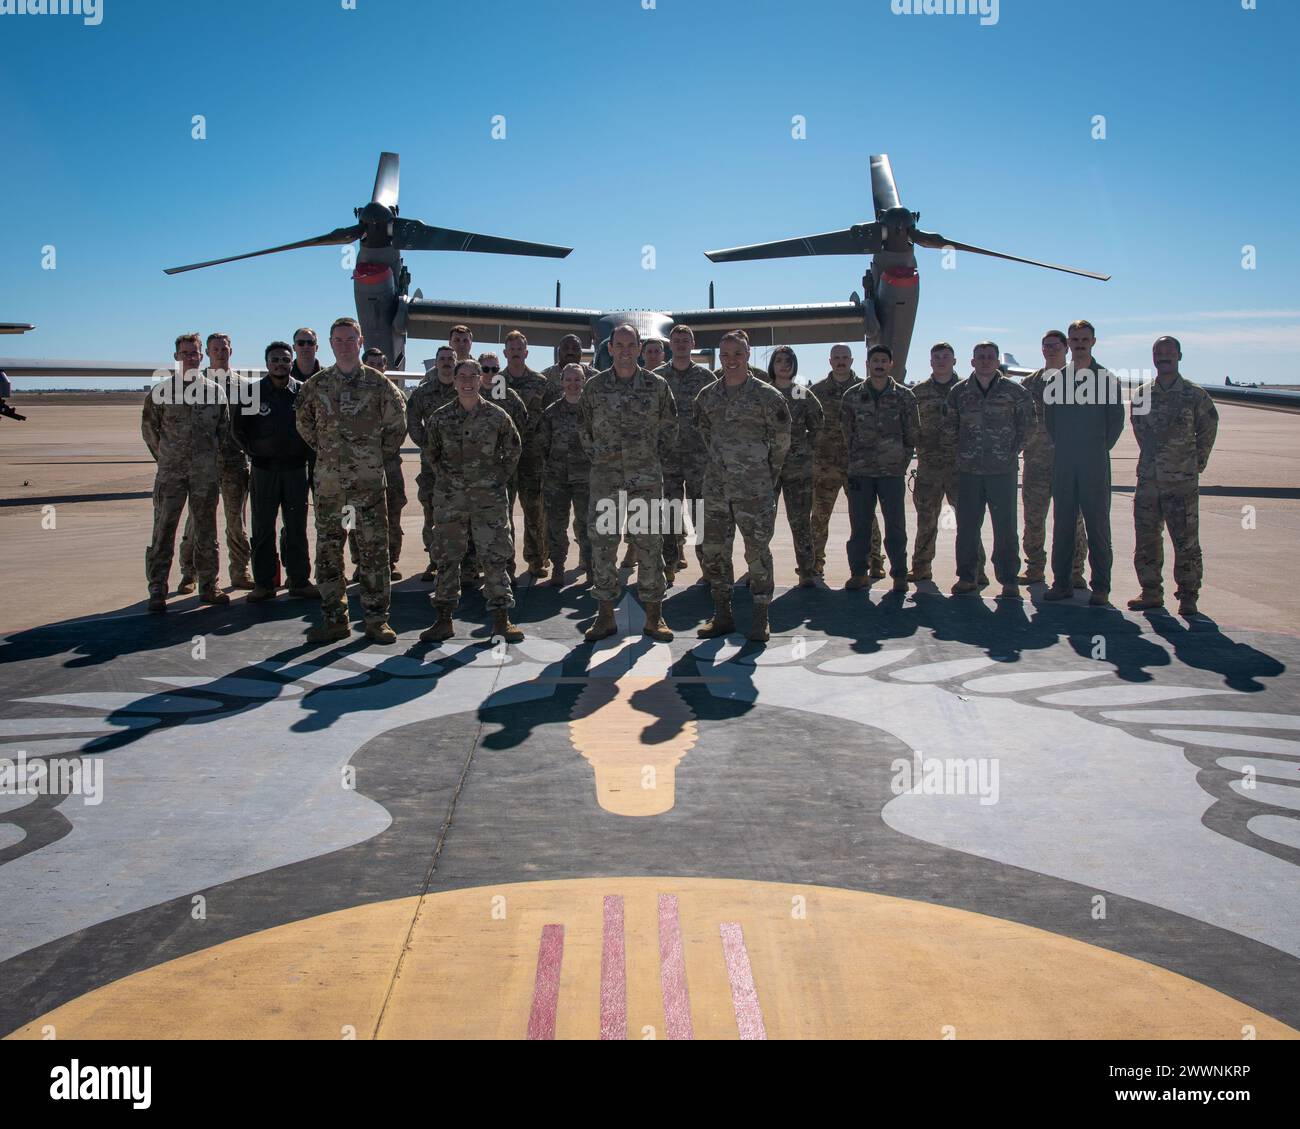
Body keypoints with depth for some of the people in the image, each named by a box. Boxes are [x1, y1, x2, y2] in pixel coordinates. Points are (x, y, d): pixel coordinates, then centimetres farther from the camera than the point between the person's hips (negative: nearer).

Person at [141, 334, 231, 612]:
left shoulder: (215, 390, 6)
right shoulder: (161, 391, 2)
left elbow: (224, 430, 11)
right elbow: (149, 429, 11)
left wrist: (215, 460, 7)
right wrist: (164, 457, 9)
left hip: (206, 473, 2)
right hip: (170, 473, -1)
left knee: (206, 532, 8)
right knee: (163, 531, -1)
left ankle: (208, 587, 17)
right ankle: (157, 591, 4)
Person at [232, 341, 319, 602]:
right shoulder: (254, 393, 0)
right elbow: (238, 428, 8)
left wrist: (310, 460, 0)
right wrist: (255, 452, 2)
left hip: (296, 469, 0)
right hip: (264, 471, 0)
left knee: (296, 529, 7)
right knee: (263, 529, 5)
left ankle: (300, 581, 15)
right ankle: (263, 583, 12)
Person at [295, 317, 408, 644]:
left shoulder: (378, 383, 1)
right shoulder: (316, 385, 7)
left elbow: (397, 424, 9)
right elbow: (304, 424, 19)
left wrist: (381, 456, 8)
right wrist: (326, 451, 14)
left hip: (369, 480, -2)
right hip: (328, 480, 2)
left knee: (374, 549, -1)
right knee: (327, 549, 5)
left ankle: (376, 619, 7)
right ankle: (334, 619, 14)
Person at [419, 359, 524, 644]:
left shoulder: (497, 415, 0)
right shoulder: (441, 417, 3)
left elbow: (514, 449, 12)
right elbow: (430, 452, 17)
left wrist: (500, 478, 7)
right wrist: (445, 478, 10)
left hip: (489, 497, -1)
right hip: (449, 498, 2)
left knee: (494, 556, -3)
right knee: (447, 557, 5)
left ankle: (501, 620, 4)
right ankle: (444, 619, 14)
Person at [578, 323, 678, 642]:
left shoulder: (657, 386, 2)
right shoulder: (594, 387, 4)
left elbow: (669, 427, 12)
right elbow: (584, 429, 15)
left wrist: (651, 454, 8)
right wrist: (596, 456, 9)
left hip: (646, 476, -1)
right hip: (605, 476, 1)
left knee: (649, 543, 2)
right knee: (602, 542, 1)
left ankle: (653, 617, 10)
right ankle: (605, 616, 11)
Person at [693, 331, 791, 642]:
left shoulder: (766, 395, -6)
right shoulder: (707, 396, 7)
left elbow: (781, 439, 1)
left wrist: (769, 472, 7)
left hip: (754, 487, -4)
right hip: (716, 485, 5)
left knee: (758, 550, 0)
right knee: (714, 550, 7)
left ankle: (760, 619, 9)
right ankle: (722, 616, 19)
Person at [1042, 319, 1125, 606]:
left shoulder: (1107, 379, 2)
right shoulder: (1057, 379, 10)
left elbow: (1117, 420, 3)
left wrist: (1100, 449, -1)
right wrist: (1061, 446, 7)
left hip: (1095, 464, -3)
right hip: (1063, 464, 3)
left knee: (1098, 525, -2)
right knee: (1062, 524, 6)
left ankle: (1100, 587, 2)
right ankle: (1062, 582, 13)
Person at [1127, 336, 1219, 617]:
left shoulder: (1196, 395, -2)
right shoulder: (1142, 394, 6)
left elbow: (1208, 430, 8)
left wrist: (1197, 463, 8)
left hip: (1183, 481, -3)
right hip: (1148, 480, 3)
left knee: (1186, 542, -1)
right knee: (1146, 540, 8)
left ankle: (1188, 596, 8)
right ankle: (1151, 592, 19)